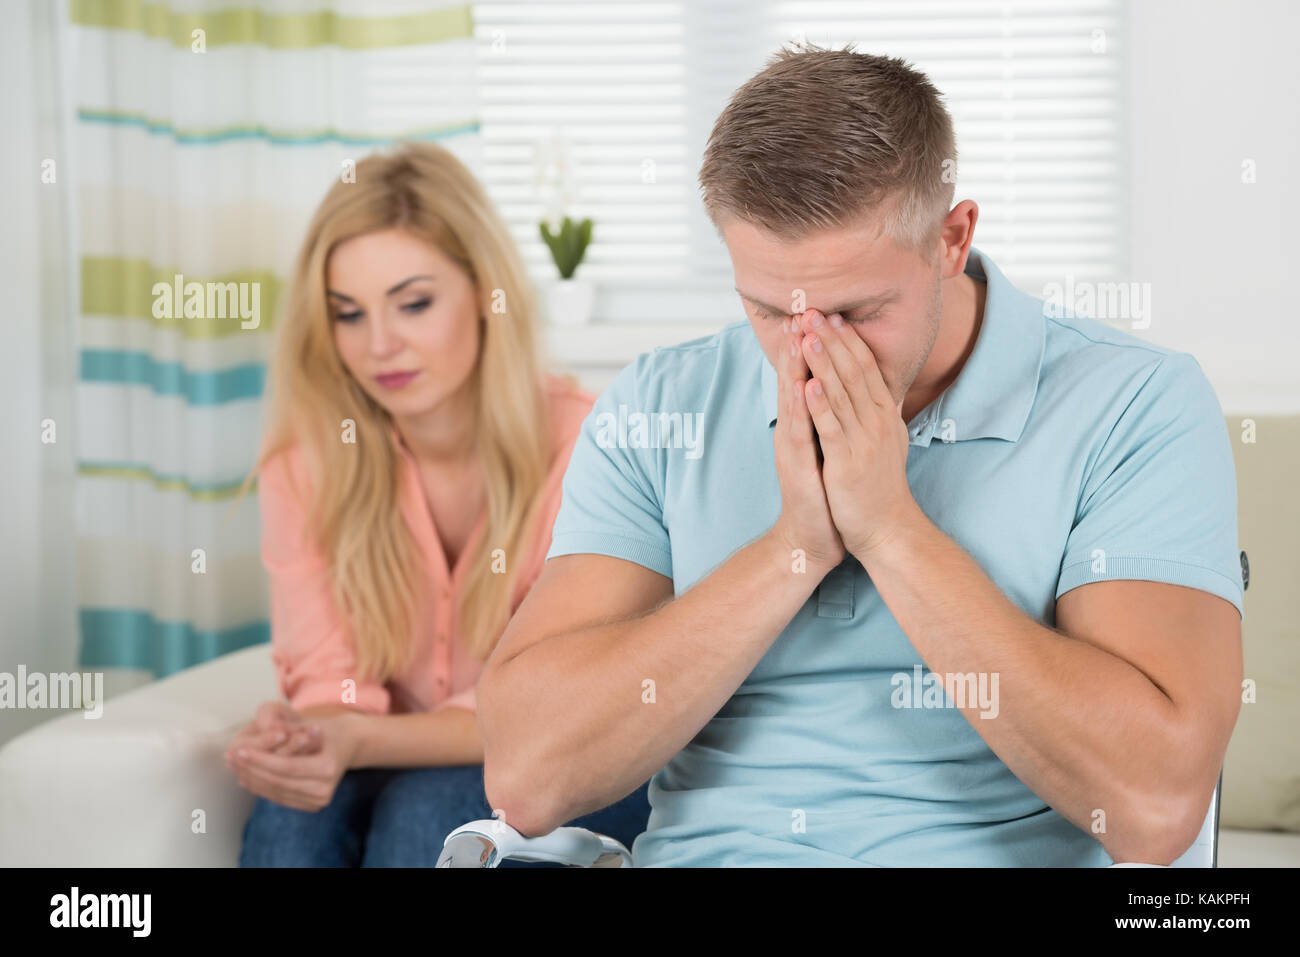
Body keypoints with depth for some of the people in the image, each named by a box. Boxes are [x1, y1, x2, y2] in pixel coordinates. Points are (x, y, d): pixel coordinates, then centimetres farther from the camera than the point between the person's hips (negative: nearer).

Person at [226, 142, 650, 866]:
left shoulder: (582, 452, -19)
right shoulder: (304, 467, -6)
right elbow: (327, 675, -8)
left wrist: (360, 743, -36)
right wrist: (304, 741, -34)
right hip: (409, 761, 3)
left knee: (428, 811, -32)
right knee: (293, 814, -29)